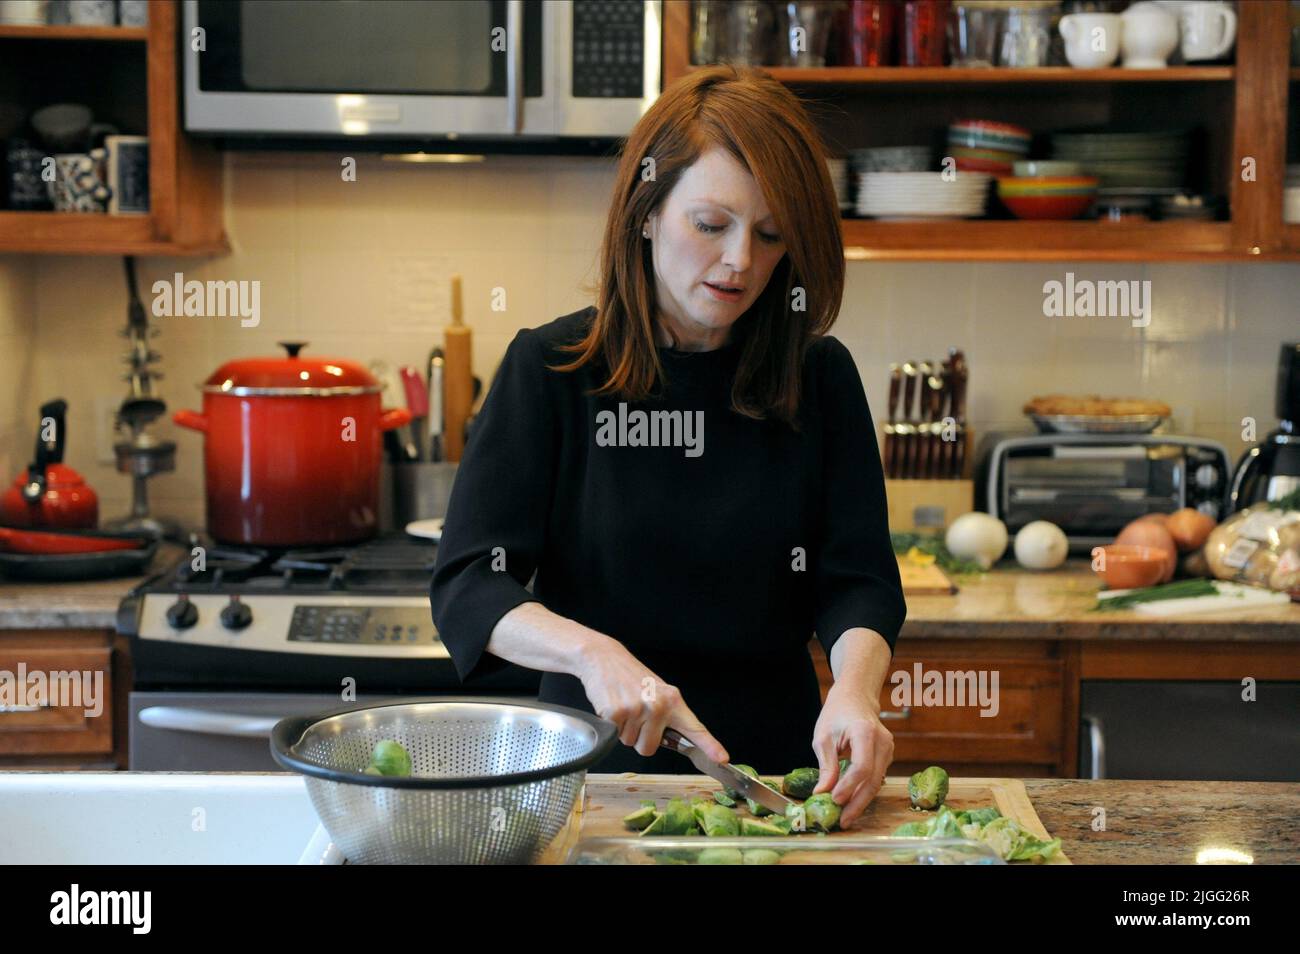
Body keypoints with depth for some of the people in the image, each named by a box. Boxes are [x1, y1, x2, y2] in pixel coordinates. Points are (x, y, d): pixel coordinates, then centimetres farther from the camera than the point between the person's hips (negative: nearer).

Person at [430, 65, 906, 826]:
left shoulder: (821, 378, 5)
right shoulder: (551, 370, -2)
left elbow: (859, 579, 2)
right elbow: (466, 588, -5)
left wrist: (854, 690, -20)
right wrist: (592, 652, -24)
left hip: (775, 758, 2)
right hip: (596, 761, -2)